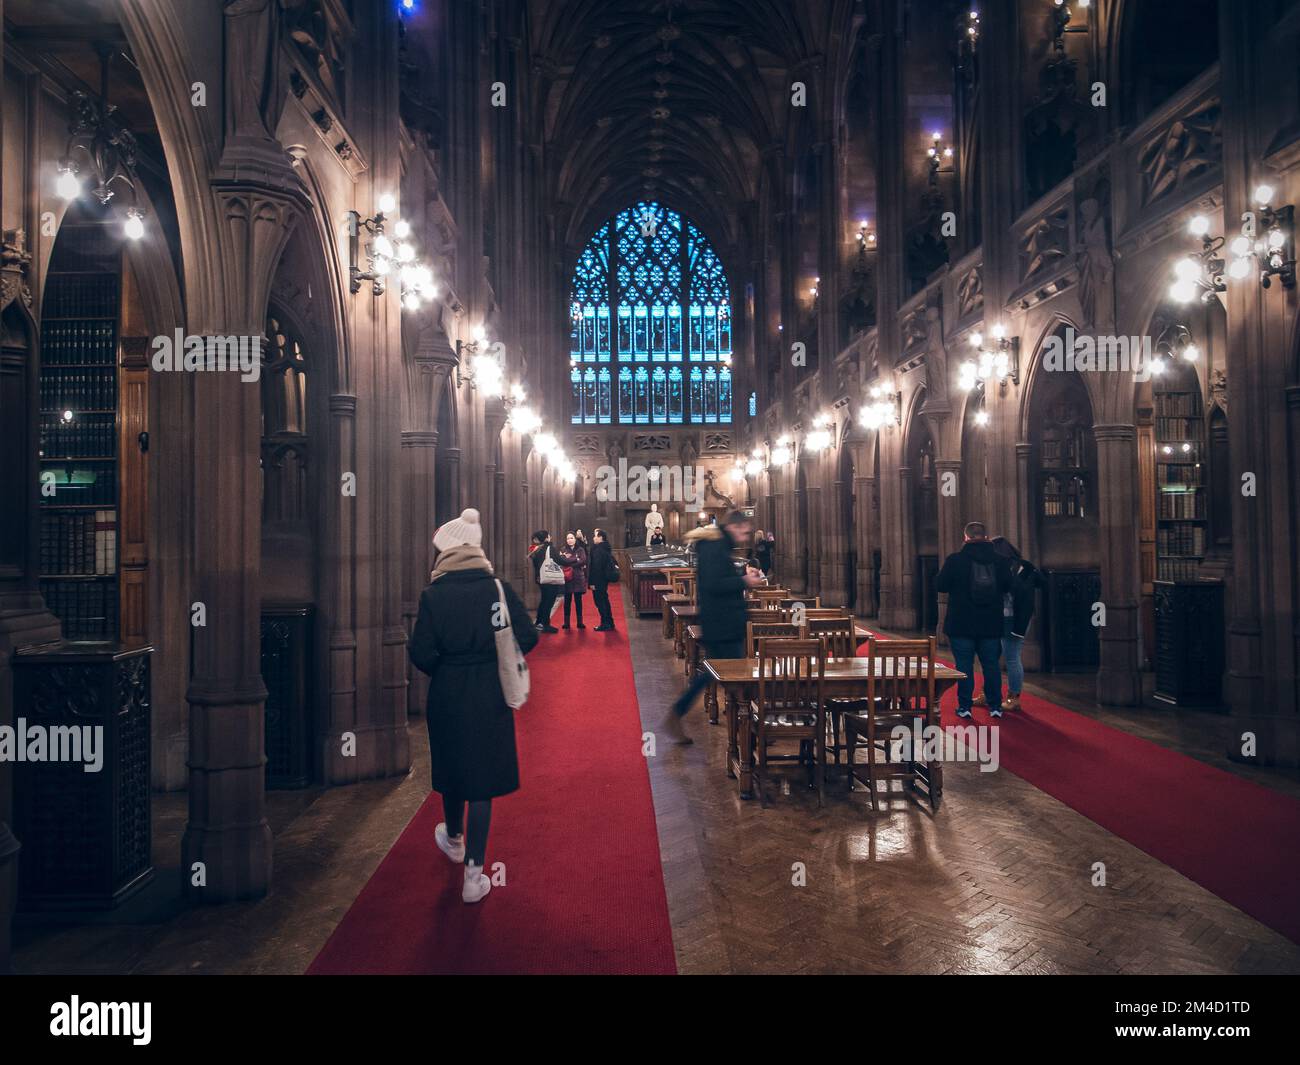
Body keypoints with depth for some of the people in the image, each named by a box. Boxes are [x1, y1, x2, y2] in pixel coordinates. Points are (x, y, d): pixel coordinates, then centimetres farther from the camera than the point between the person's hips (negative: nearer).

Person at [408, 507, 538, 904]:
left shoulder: (433, 595, -11)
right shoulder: (500, 589, -9)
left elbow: (421, 654, -14)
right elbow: (527, 638, -11)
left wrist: (443, 671, 6)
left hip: (447, 697, 1)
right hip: (490, 698, 0)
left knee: (453, 770, 22)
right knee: (482, 779, 7)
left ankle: (454, 839, 47)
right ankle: (474, 874, 9)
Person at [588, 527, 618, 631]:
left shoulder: (598, 550, -19)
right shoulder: (606, 548, 10)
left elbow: (596, 567, -22)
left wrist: (592, 582, -19)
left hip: (599, 580, -10)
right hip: (605, 578, 10)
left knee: (599, 601, -2)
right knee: (604, 600, 17)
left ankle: (605, 624, 1)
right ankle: (609, 623, 24)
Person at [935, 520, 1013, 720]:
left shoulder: (955, 560, -12)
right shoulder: (1000, 561, -3)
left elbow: (940, 585, -5)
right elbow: (1008, 587, 7)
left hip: (961, 624, -2)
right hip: (991, 625, 2)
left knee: (964, 665, 4)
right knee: (991, 665, 12)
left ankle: (964, 707, 6)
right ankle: (995, 706, 18)